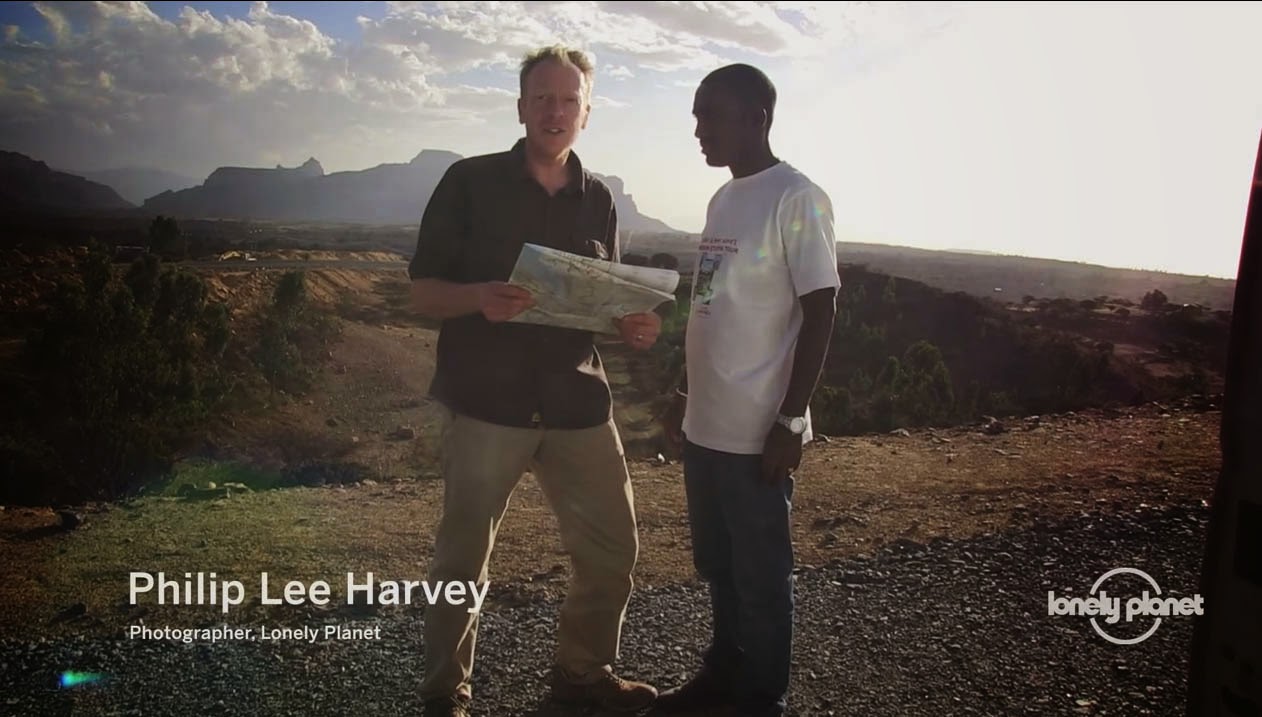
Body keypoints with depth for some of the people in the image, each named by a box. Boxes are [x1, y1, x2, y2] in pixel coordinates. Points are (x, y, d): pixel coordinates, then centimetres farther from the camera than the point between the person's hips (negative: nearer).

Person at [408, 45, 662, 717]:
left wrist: (631, 324, -4)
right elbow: (422, 291, -2)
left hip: (577, 402, 4)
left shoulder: (598, 199, 12)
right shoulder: (470, 182, -1)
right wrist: (479, 298, -23)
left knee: (613, 547, 9)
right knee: (462, 555, 2)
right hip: (487, 402, -4)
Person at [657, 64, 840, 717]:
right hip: (706, 424, 8)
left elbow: (819, 314, -13)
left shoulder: (796, 197, -11)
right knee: (718, 566, 19)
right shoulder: (722, 200, 13)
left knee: (760, 573, 7)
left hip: (755, 431, -8)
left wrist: (790, 423, -16)